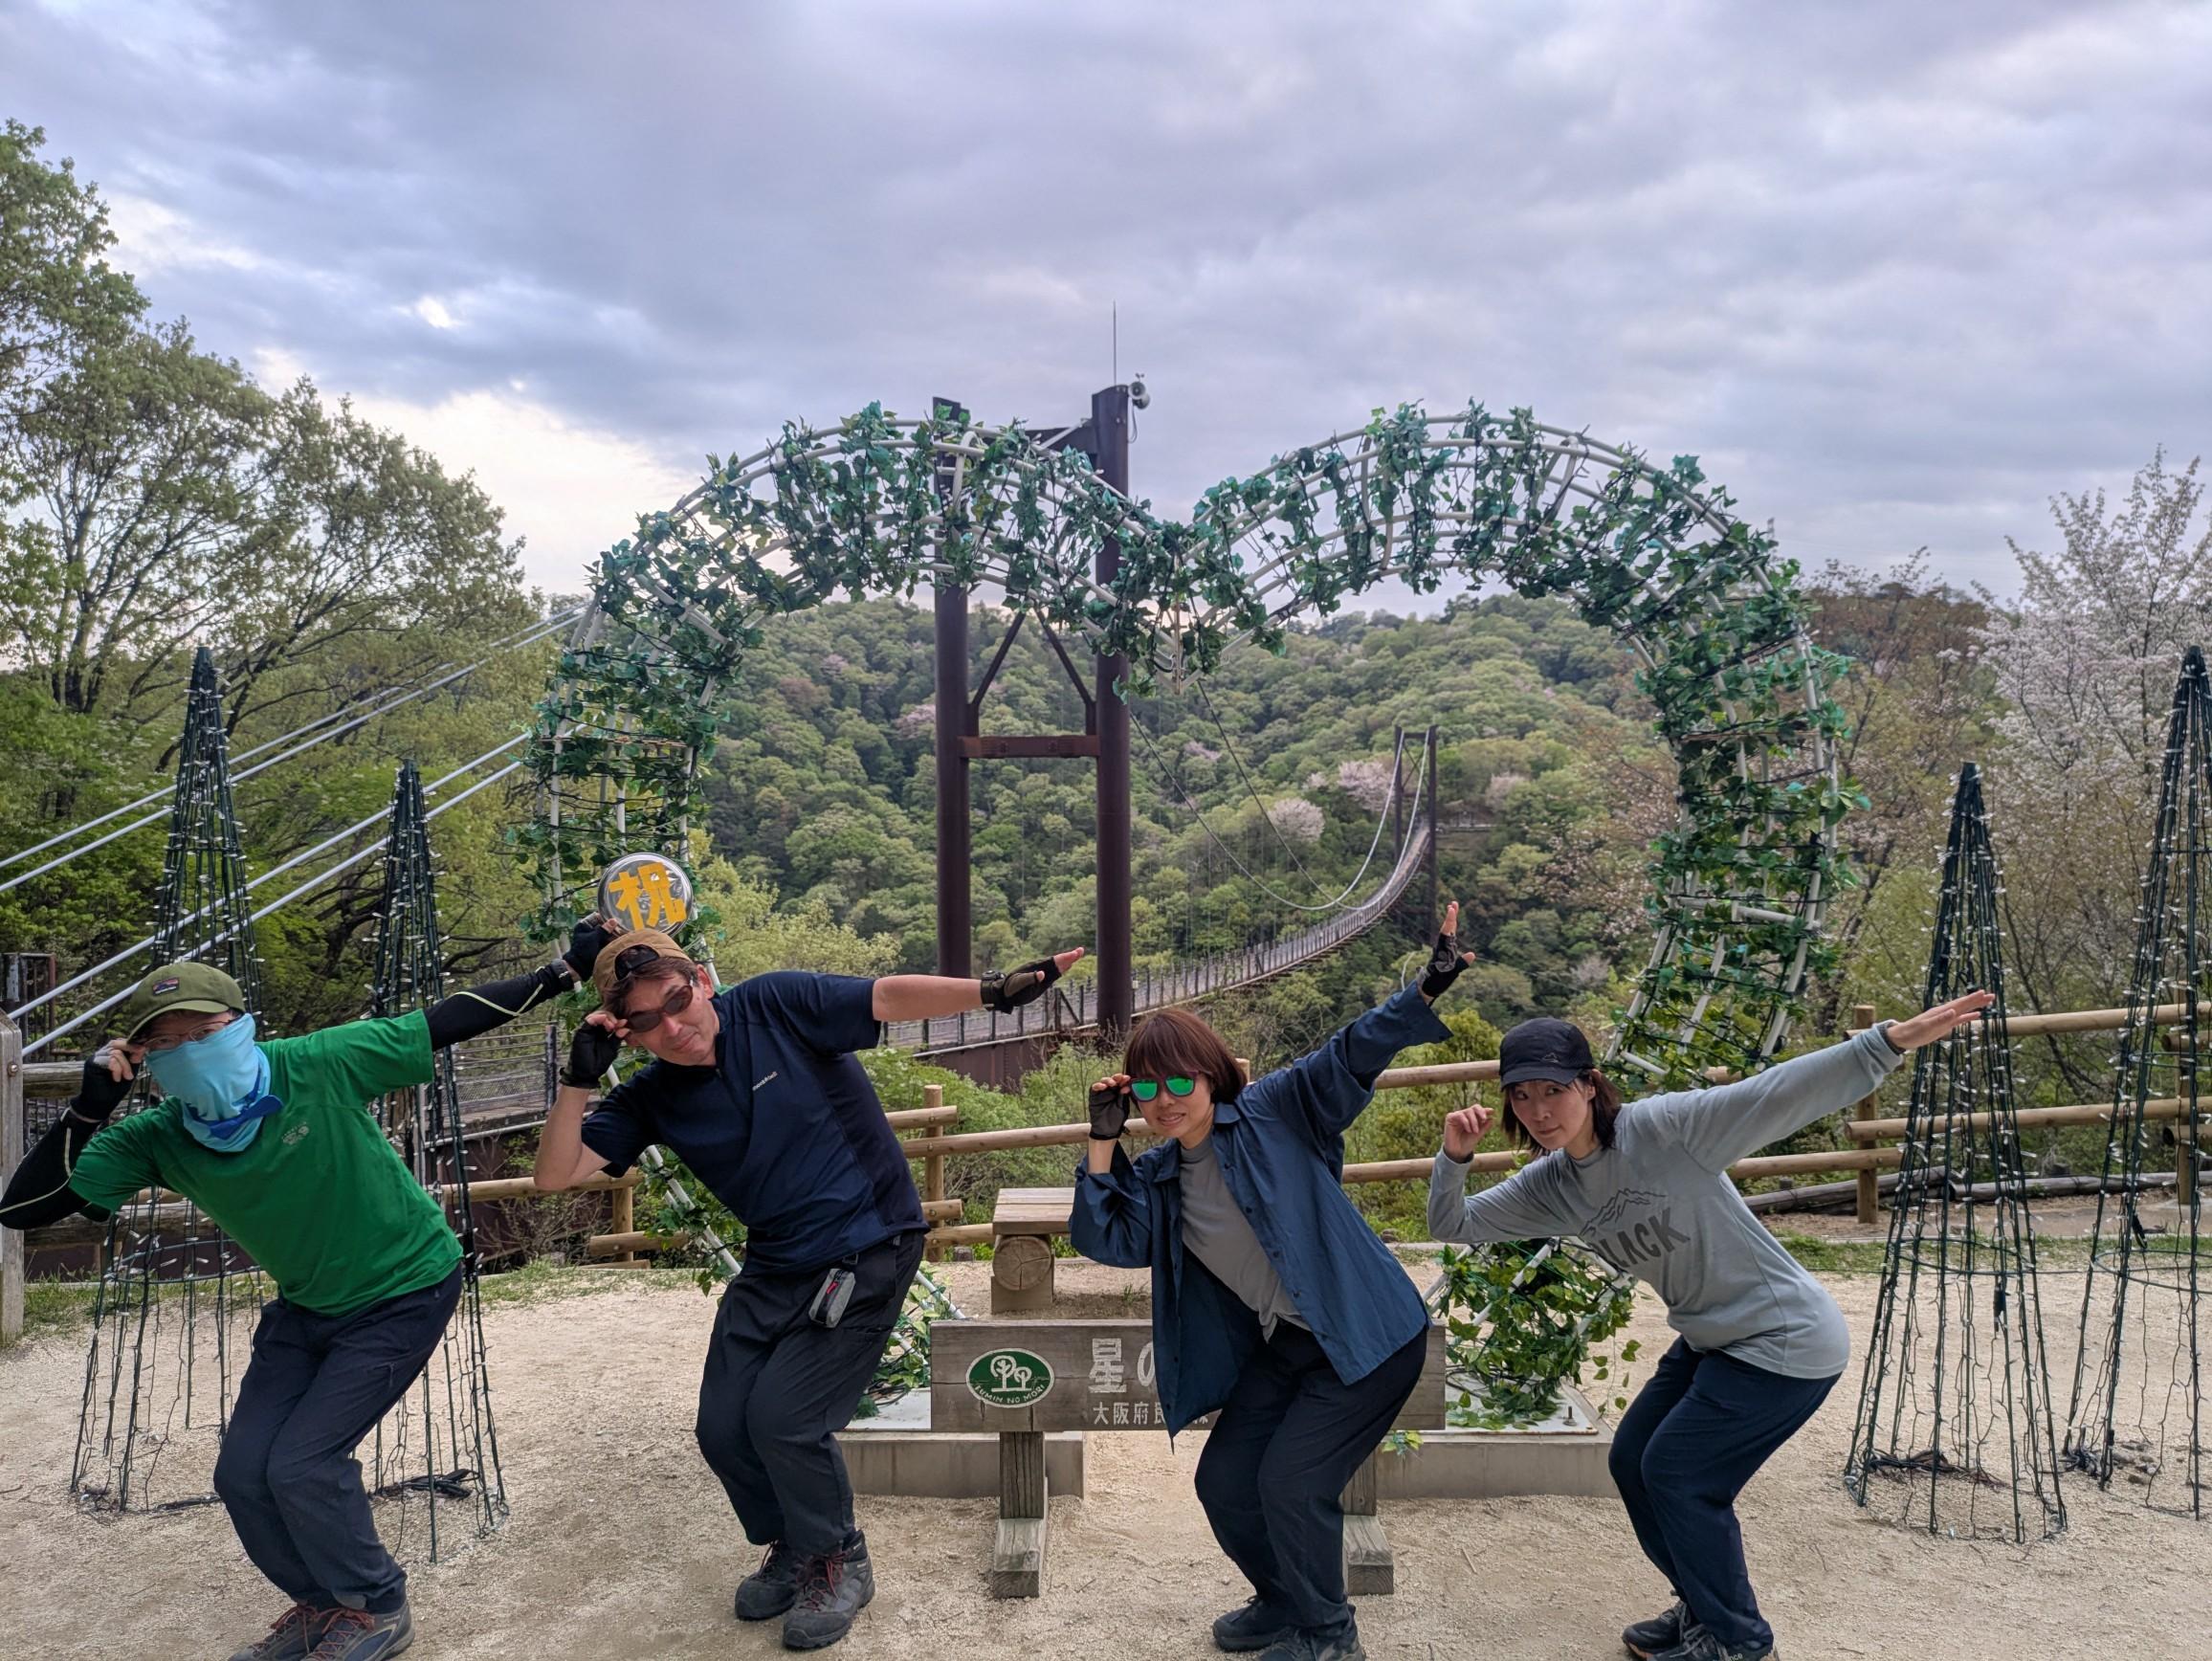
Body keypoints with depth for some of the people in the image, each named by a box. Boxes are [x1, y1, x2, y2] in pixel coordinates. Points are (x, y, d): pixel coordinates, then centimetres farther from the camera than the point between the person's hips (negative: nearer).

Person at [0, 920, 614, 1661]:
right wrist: (88, 1108, -30)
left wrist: (568, 968, -23)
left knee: (301, 1466, -10)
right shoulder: (157, 1139, -13)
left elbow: (450, 1019, -22)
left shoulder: (317, 1067, -27)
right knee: (243, 1474, 4)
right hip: (307, 1305, 6)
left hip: (407, 1290, -6)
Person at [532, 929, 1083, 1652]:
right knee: (723, 1427, 4)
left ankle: (838, 1563, 16)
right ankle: (791, 1548, 33)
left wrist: (993, 990, -35)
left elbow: (891, 998, -22)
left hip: (867, 1249, -6)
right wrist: (578, 1077, -19)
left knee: (782, 1417, -11)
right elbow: (557, 1173, -5)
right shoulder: (650, 1099, -3)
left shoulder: (776, 1005, -15)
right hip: (774, 1268, 6)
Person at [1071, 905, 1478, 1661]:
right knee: (1223, 1483, 9)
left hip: (1366, 1336, -7)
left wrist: (1428, 990, -34)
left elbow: (1353, 1053, -22)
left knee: (1291, 1483, -10)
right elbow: (1102, 1238, -7)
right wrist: (1103, 1138, -15)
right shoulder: (1158, 1178, 3)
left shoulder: (1274, 1110, -14)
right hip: (1282, 1347, 7)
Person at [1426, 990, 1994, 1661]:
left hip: (1787, 1341, -8)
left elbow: (1778, 1095, -33)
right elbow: (1453, 1224, 1)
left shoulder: (1662, 1127, -25)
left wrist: (1887, 1043, -43)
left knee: (1677, 1473, -4)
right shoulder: (1550, 1185, -3)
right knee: (1632, 1461, 13)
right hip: (1712, 1340, 8)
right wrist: (1455, 1157, -18)